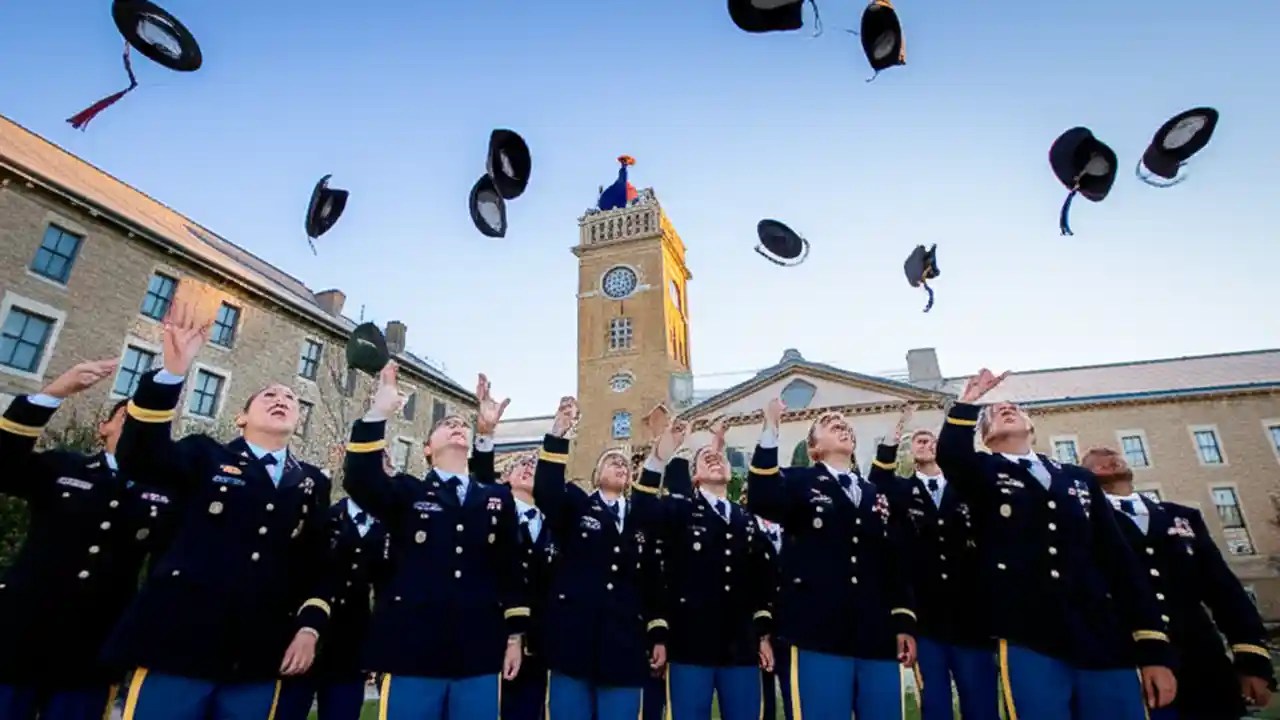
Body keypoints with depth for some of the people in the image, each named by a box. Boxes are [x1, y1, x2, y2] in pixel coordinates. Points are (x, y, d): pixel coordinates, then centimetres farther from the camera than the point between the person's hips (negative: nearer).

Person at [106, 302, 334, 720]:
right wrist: (173, 371, -22)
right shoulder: (206, 456, 9)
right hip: (178, 645, -2)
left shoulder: (313, 482, 14)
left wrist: (310, 626, -3)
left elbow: (318, 563, 10)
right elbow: (138, 459, -11)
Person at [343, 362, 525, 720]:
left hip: (479, 656, 2)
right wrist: (379, 412, -20)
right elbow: (359, 482, -12)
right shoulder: (406, 492, 9)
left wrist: (515, 635, 6)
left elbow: (511, 568, 10)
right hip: (411, 653, -1)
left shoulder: (499, 498, 13)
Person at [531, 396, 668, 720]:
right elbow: (545, 491, -14)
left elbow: (653, 581, 12)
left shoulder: (641, 521, 16)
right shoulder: (575, 504, 9)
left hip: (624, 646, 2)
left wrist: (659, 636, 7)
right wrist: (558, 432, -23)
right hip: (574, 639, -2)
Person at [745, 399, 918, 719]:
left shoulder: (879, 494, 19)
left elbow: (897, 562, 14)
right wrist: (770, 430, -18)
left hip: (879, 637, 4)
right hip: (820, 634, -4)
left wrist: (904, 622, 4)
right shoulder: (799, 481, 6)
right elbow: (760, 502, -17)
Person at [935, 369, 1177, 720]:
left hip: (1106, 642, 3)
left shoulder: (1080, 478, 18)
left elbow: (1122, 560, 12)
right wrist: (969, 400, -5)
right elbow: (949, 454, -17)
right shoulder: (983, 473, 9)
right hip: (1028, 641, -3)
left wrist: (1154, 649, 5)